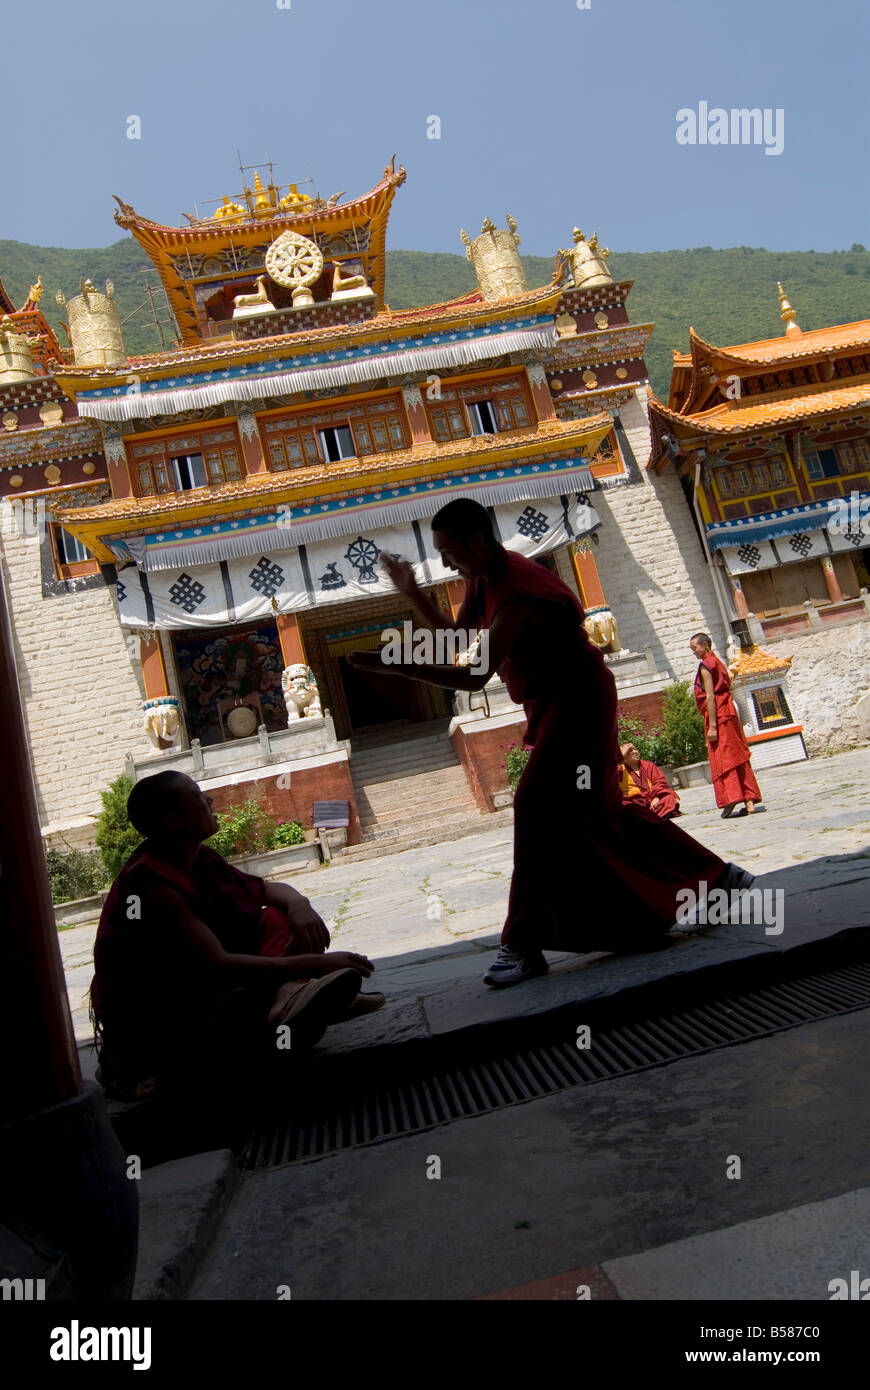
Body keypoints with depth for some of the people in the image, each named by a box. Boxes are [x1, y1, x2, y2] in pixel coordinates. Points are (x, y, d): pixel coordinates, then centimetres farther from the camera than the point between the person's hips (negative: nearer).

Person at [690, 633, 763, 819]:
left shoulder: (706, 666, -9)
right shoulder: (718, 663, 18)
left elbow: (710, 696, -16)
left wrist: (712, 726, -19)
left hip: (718, 716, -9)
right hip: (730, 713, 9)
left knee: (722, 761, -6)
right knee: (738, 758, 7)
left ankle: (731, 799, -11)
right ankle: (749, 801, 7)